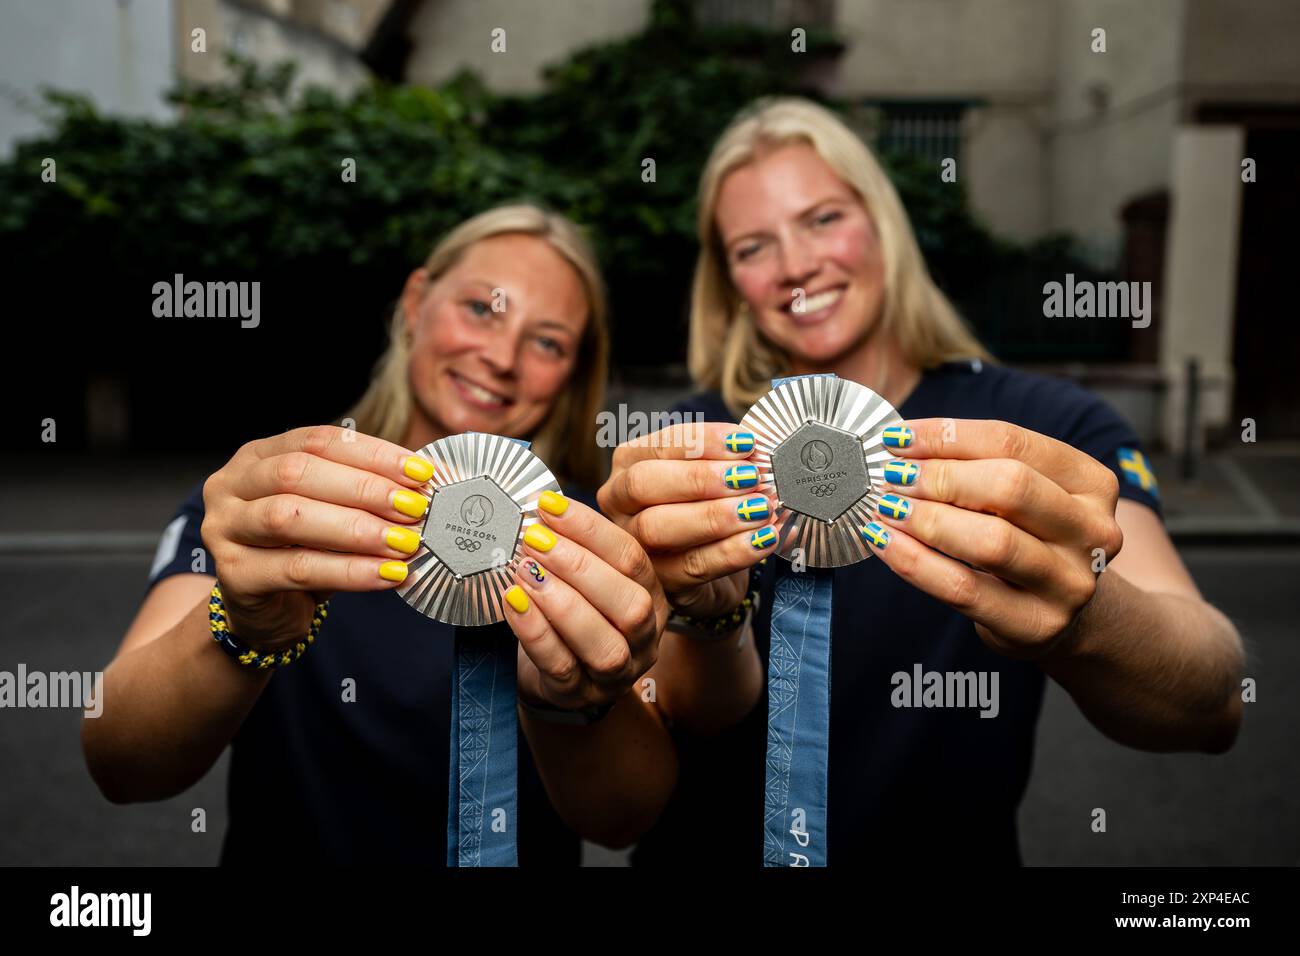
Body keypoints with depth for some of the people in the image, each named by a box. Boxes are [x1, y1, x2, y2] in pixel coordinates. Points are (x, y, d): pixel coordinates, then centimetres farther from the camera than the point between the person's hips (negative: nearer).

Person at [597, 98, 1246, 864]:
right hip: (721, 846, 1)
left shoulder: (1049, 425, -7)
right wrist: (709, 613, -35)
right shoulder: (701, 439, -4)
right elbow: (701, 713, -15)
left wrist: (1079, 621, -39)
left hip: (957, 845, 0)